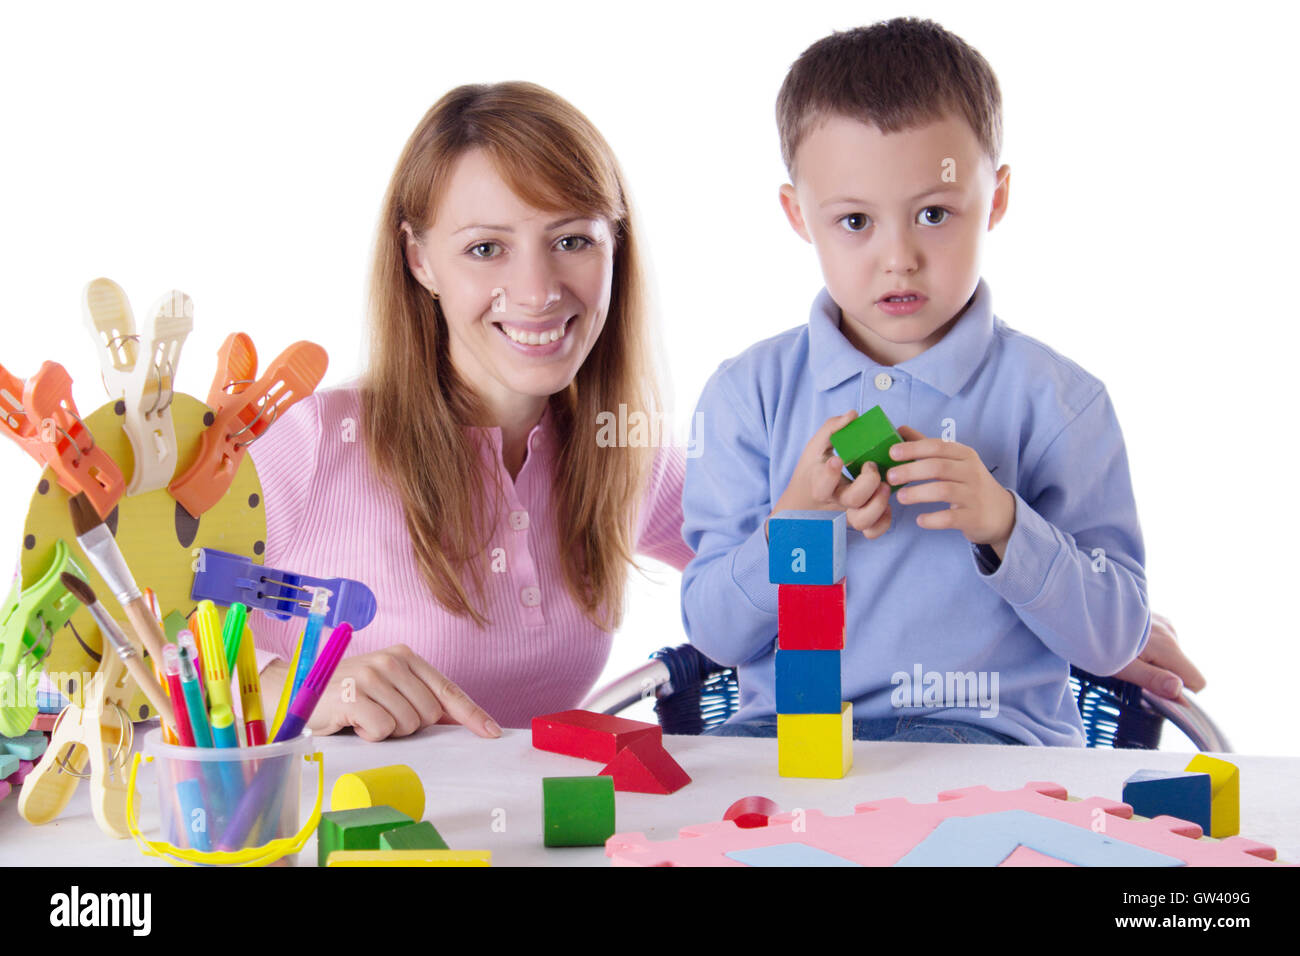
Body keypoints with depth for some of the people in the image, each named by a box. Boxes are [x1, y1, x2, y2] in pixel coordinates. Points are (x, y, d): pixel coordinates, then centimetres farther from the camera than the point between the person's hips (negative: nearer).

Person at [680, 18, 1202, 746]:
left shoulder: (1054, 399, 2)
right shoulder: (749, 393, 6)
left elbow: (1115, 640, 0)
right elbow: (714, 635, 4)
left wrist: (1004, 526, -16)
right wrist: (795, 524, -15)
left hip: (988, 729, -2)